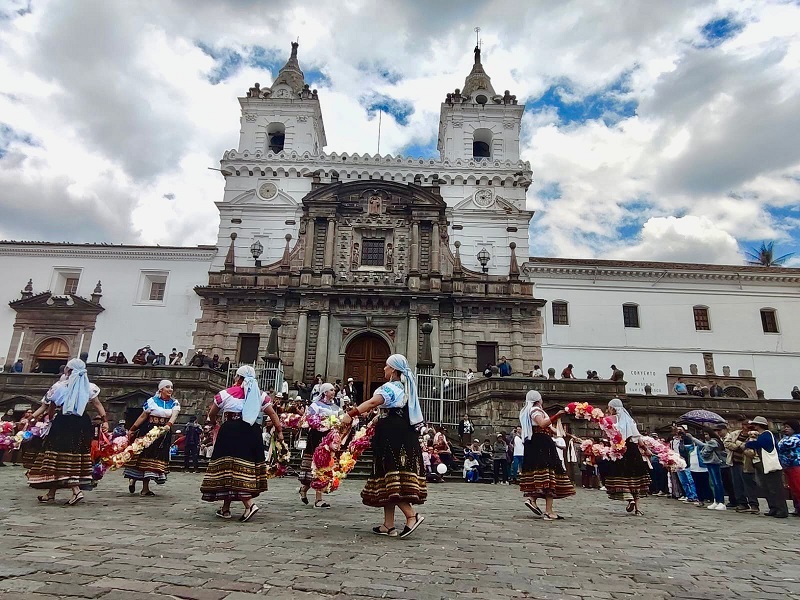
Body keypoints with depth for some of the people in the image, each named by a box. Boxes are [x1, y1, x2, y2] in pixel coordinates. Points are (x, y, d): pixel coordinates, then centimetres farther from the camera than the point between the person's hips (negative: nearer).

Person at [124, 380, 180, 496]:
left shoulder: (175, 403, 4)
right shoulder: (151, 401, 0)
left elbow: (174, 416, -13)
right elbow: (142, 417, 5)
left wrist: (168, 425, -33)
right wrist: (132, 430, 4)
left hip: (164, 434, 2)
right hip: (148, 431, -2)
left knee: (157, 457, 1)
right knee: (144, 455, -3)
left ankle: (145, 487, 9)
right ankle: (133, 479, 21)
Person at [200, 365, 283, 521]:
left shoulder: (225, 394, 5)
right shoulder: (260, 395, 11)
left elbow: (211, 415, 16)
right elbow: (273, 414, 6)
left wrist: (214, 424, 37)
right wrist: (279, 431, 9)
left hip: (230, 432, -4)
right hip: (252, 433, 4)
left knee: (230, 468, -2)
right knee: (245, 469, 9)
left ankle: (249, 504, -15)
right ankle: (226, 508, 18)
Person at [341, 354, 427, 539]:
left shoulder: (391, 387, -9)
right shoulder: (405, 388, 21)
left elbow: (373, 402, -26)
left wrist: (351, 414, -31)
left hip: (391, 436, -10)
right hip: (404, 436, 10)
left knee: (390, 477, -11)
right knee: (390, 481, 10)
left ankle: (411, 515, -15)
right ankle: (388, 525, 12)